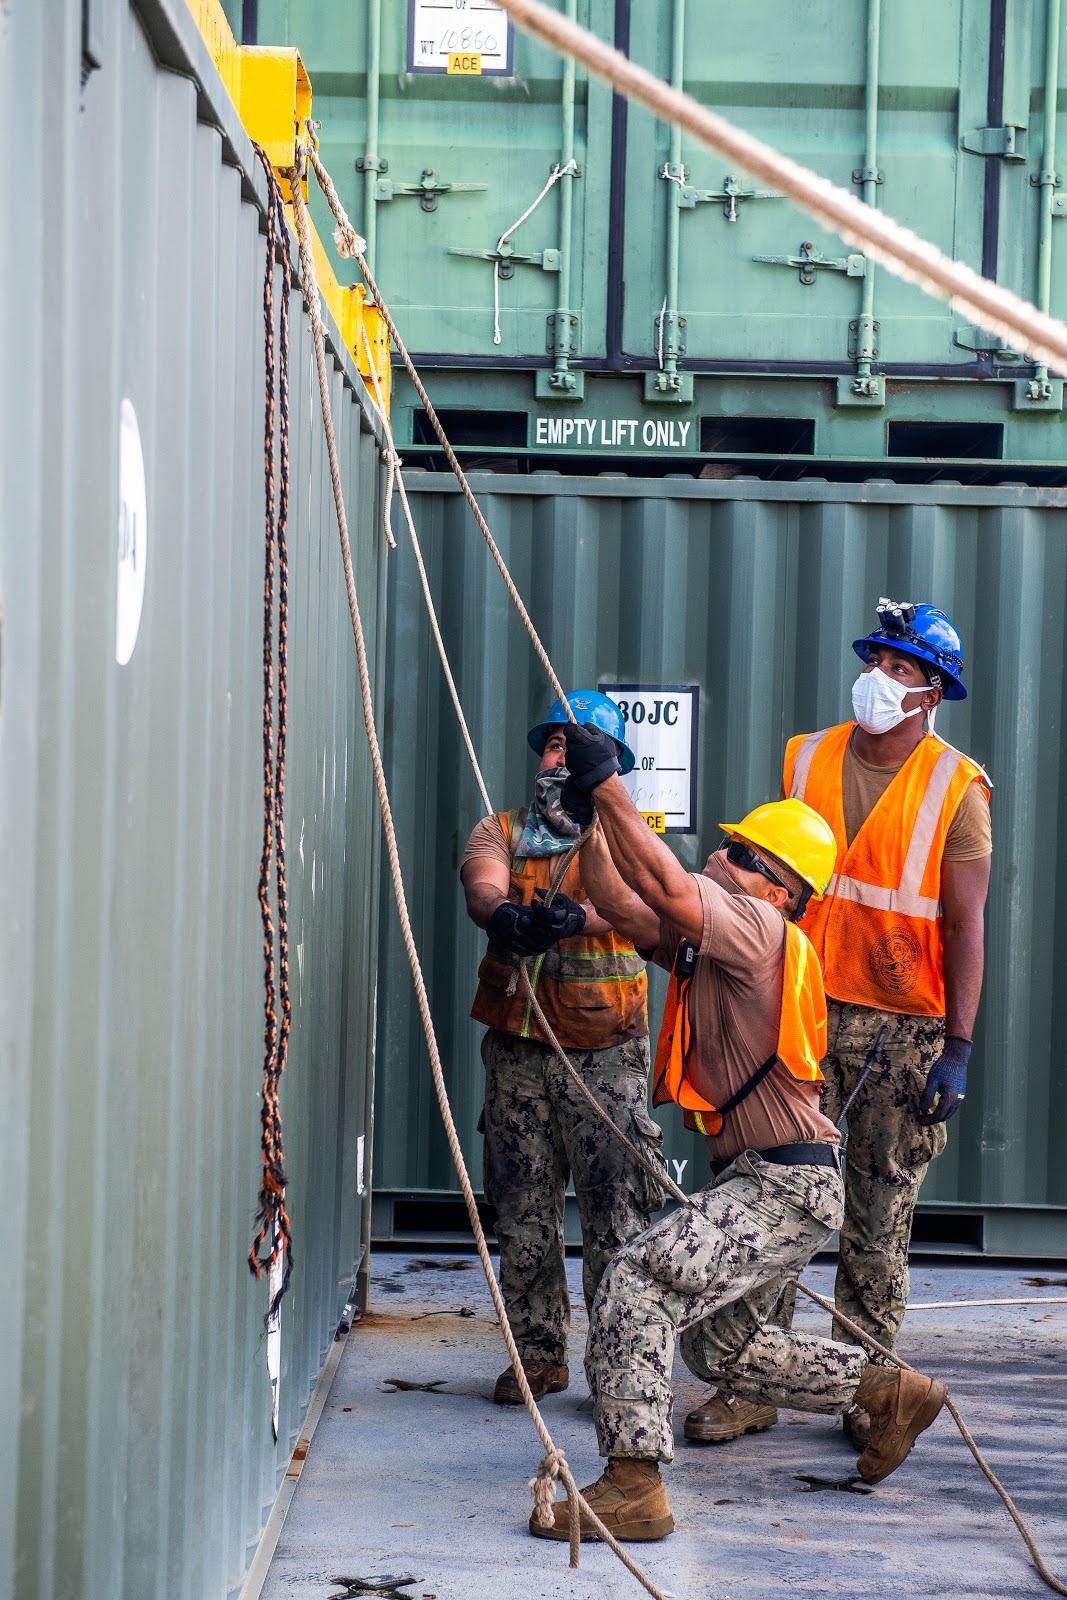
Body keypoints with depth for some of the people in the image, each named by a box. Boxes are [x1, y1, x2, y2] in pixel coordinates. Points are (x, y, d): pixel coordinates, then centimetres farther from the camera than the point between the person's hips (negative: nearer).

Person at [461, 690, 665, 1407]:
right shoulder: (501, 832, 10)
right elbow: (482, 886, -13)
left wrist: (573, 915, -42)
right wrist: (505, 914, -38)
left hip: (605, 1051, -2)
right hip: (517, 1049, 3)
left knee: (616, 1212, -5)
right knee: (523, 1212, 6)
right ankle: (539, 1351, 17)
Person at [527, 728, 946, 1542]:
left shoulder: (760, 928, -14)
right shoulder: (708, 941, 12)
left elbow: (669, 889, -29)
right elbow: (623, 904, 12)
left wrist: (609, 785, -28)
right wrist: (587, 815, 1)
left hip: (788, 1185, -11)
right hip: (757, 1179, 11)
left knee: (638, 1283, -23)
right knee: (723, 1347, 24)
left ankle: (633, 1488, -24)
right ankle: (894, 1392, 37)